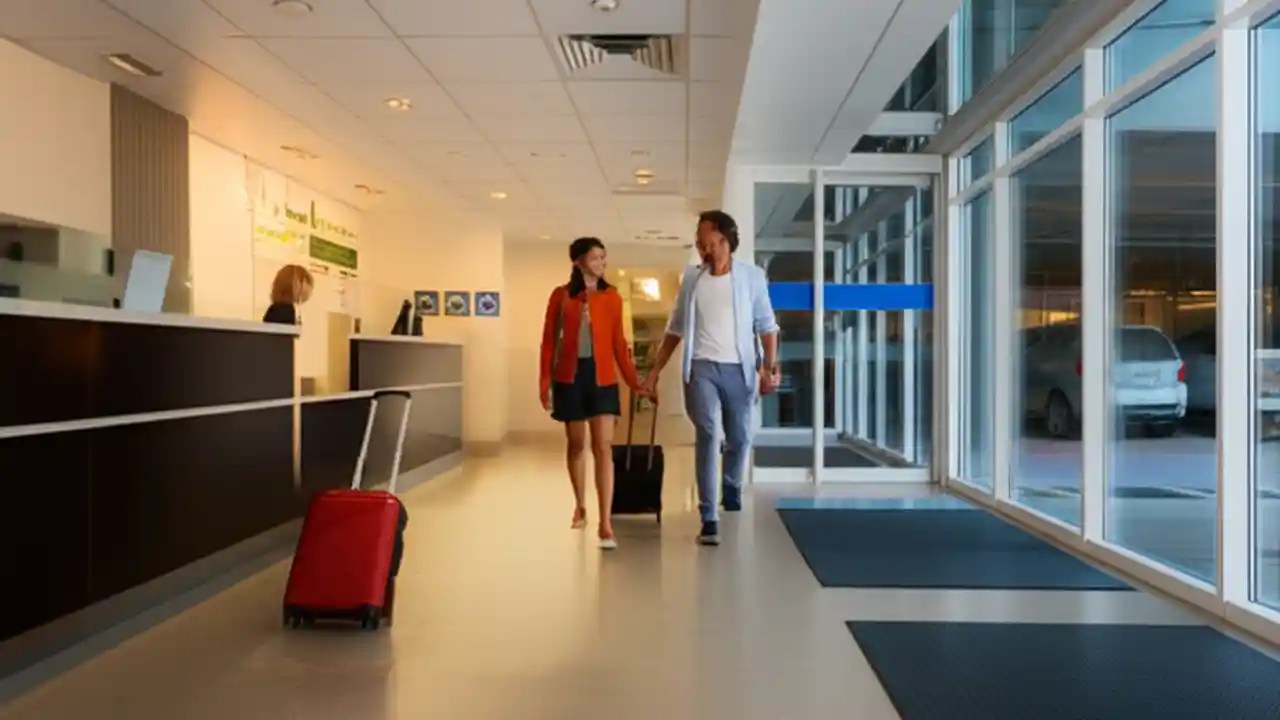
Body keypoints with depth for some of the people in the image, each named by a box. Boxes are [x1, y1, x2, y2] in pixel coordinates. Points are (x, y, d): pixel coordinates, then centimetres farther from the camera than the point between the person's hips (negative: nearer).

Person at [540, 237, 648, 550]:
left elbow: (618, 342, 5)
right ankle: (580, 506, 32)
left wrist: (632, 380, 0)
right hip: (569, 376, 1)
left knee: (603, 447, -8)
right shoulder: (560, 296, 2)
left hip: (602, 377, 0)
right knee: (576, 444, 12)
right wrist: (544, 381, 0)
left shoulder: (612, 297, 3)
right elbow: (549, 340, 4)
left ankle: (606, 524, -8)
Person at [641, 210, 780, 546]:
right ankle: (709, 519, -10)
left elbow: (766, 326, 2)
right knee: (708, 435, -11)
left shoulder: (752, 276, 2)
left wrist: (769, 367, -9)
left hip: (739, 368, 0)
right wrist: (655, 371, 9)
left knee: (739, 439, 9)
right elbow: (675, 329, 12)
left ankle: (731, 494, 36)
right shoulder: (691, 278, 7)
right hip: (701, 367, 0)